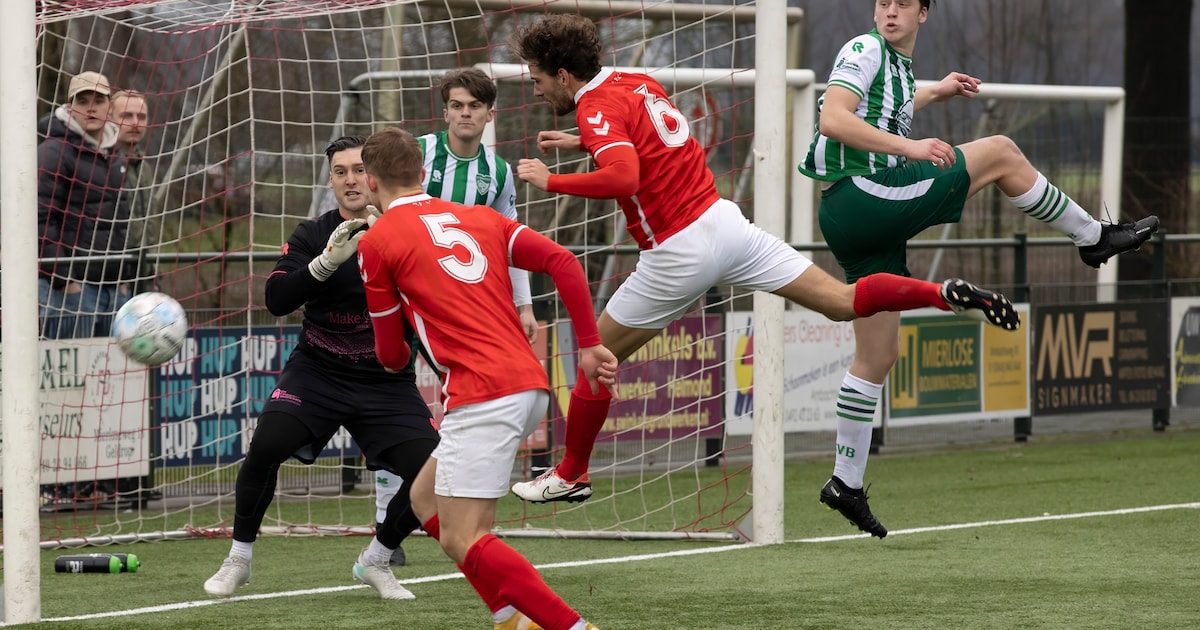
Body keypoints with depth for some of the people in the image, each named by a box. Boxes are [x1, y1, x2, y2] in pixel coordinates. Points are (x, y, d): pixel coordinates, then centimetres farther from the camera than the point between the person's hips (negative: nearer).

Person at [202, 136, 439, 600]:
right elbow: (277, 299, -13)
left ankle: (375, 561, 13)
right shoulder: (313, 236, -2)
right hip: (318, 371, 0)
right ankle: (238, 560, -4)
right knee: (266, 446, -24)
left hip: (387, 382, 0)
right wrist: (326, 262, -29)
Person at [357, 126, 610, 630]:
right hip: (532, 385, 8)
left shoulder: (377, 242, 3)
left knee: (461, 540, -7)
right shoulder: (478, 218, 19)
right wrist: (589, 345, 10)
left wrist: (393, 355, 34)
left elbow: (391, 353, 9)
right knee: (426, 498, 20)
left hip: (482, 395, -8)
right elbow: (563, 262, 8)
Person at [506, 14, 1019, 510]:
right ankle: (945, 294, -13)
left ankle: (570, 475, 17)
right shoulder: (638, 83, 12)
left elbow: (623, 177, -32)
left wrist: (552, 181, -19)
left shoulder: (596, 109, -13)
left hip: (678, 254, -7)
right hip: (723, 220, 8)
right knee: (842, 301, 4)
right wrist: (582, 143, 26)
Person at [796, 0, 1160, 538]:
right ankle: (1093, 237, 8)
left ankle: (846, 483, 13)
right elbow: (833, 119, -22)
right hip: (860, 196, -10)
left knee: (878, 357, 10)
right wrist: (907, 146, -29)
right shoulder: (865, 51, -8)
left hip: (856, 221, 10)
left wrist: (934, 92, 44)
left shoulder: (896, 64, 21)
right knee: (1000, 153, -7)